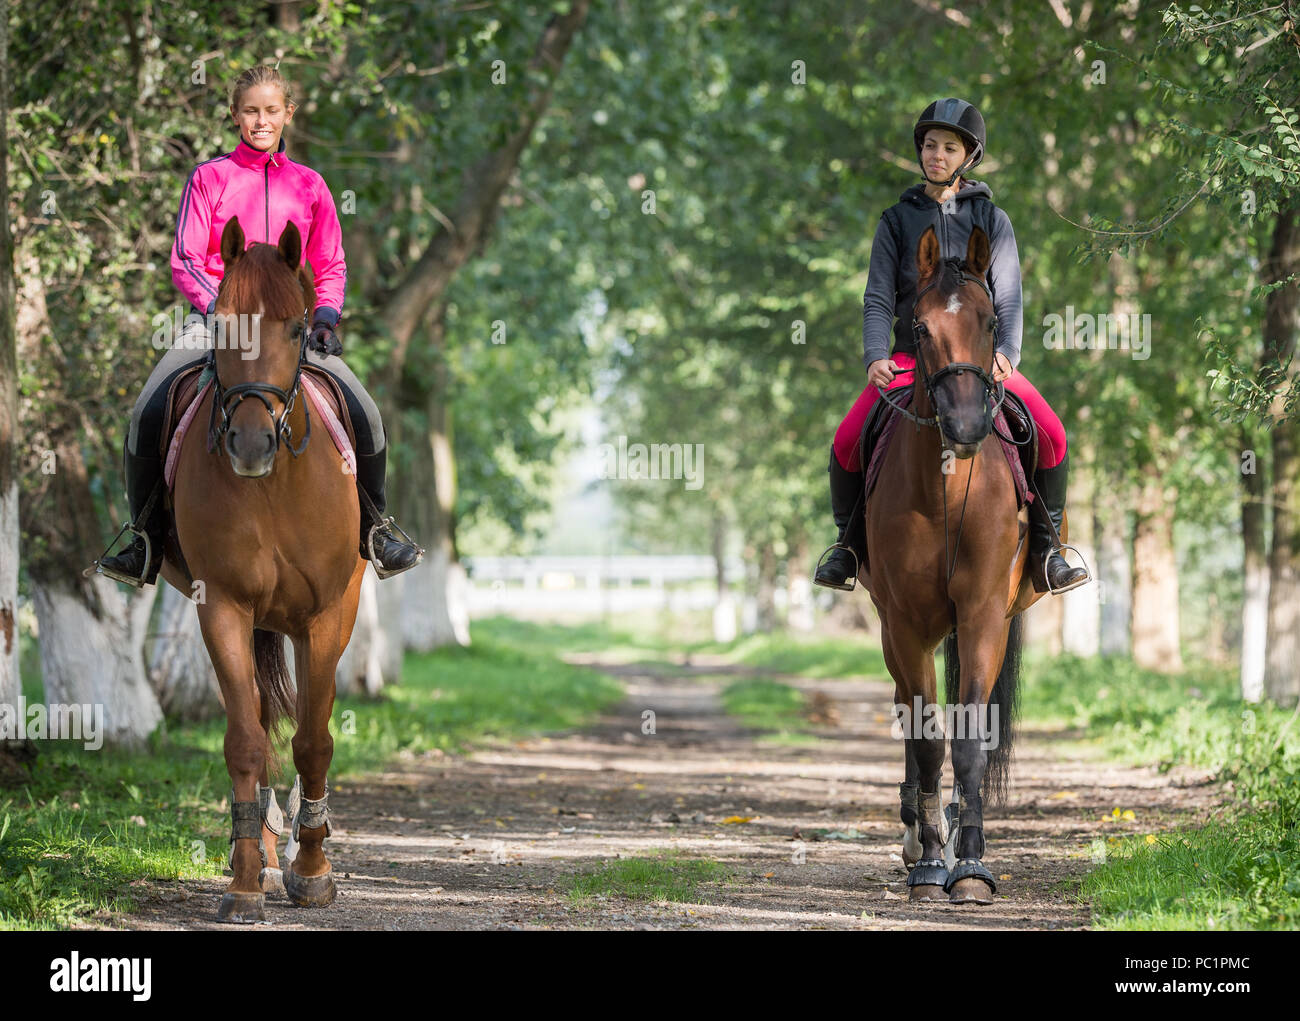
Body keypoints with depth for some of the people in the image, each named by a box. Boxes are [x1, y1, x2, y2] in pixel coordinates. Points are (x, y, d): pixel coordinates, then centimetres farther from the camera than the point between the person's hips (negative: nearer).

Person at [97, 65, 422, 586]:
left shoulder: (309, 186, 12)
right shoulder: (209, 178, 6)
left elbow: (330, 267, 16)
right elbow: (184, 262, 1)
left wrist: (325, 317, -4)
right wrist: (220, 306, -17)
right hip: (215, 320, -1)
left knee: (364, 414, -17)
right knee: (148, 414, -23)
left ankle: (374, 525, 7)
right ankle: (145, 541, -7)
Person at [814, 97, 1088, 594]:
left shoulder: (991, 220, 7)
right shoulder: (897, 220, 8)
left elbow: (1009, 298, 2)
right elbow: (878, 299, 3)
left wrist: (1006, 353, -17)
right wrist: (876, 357, -14)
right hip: (911, 358, 0)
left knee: (1050, 435, -23)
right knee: (847, 441, -22)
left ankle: (1045, 544, -5)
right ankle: (849, 540, 2)